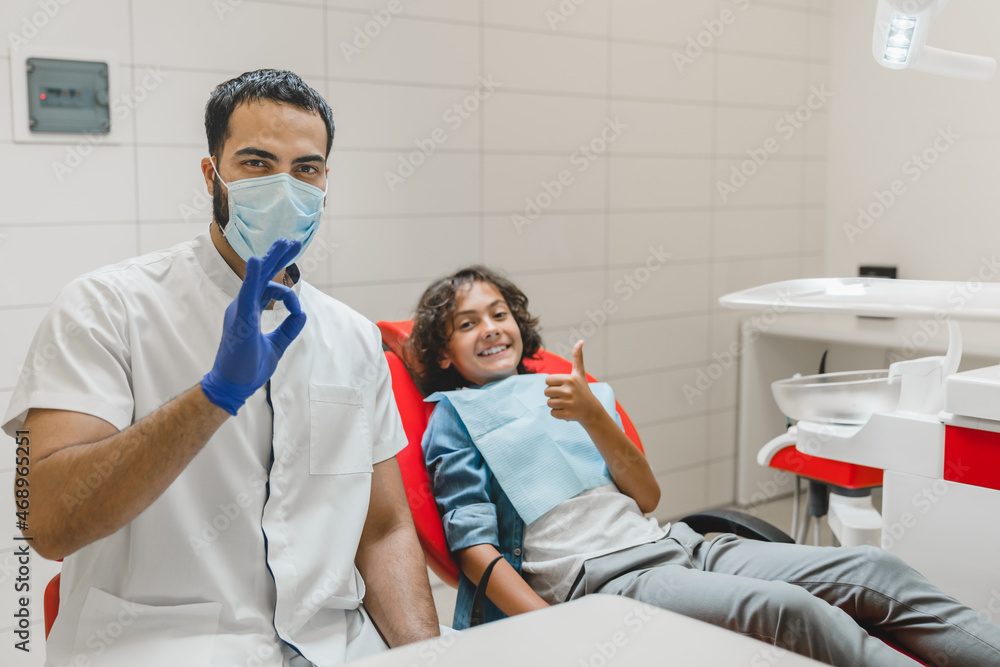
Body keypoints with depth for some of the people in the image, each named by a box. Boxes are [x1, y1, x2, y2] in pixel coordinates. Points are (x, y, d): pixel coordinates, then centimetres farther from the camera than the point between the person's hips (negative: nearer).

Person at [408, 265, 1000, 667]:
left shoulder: (563, 388, 22)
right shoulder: (454, 419, 9)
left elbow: (647, 496, 12)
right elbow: (476, 547, -2)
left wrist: (591, 414, -4)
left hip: (672, 544, 7)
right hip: (594, 578, -6)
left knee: (873, 571, -11)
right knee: (784, 608, -33)